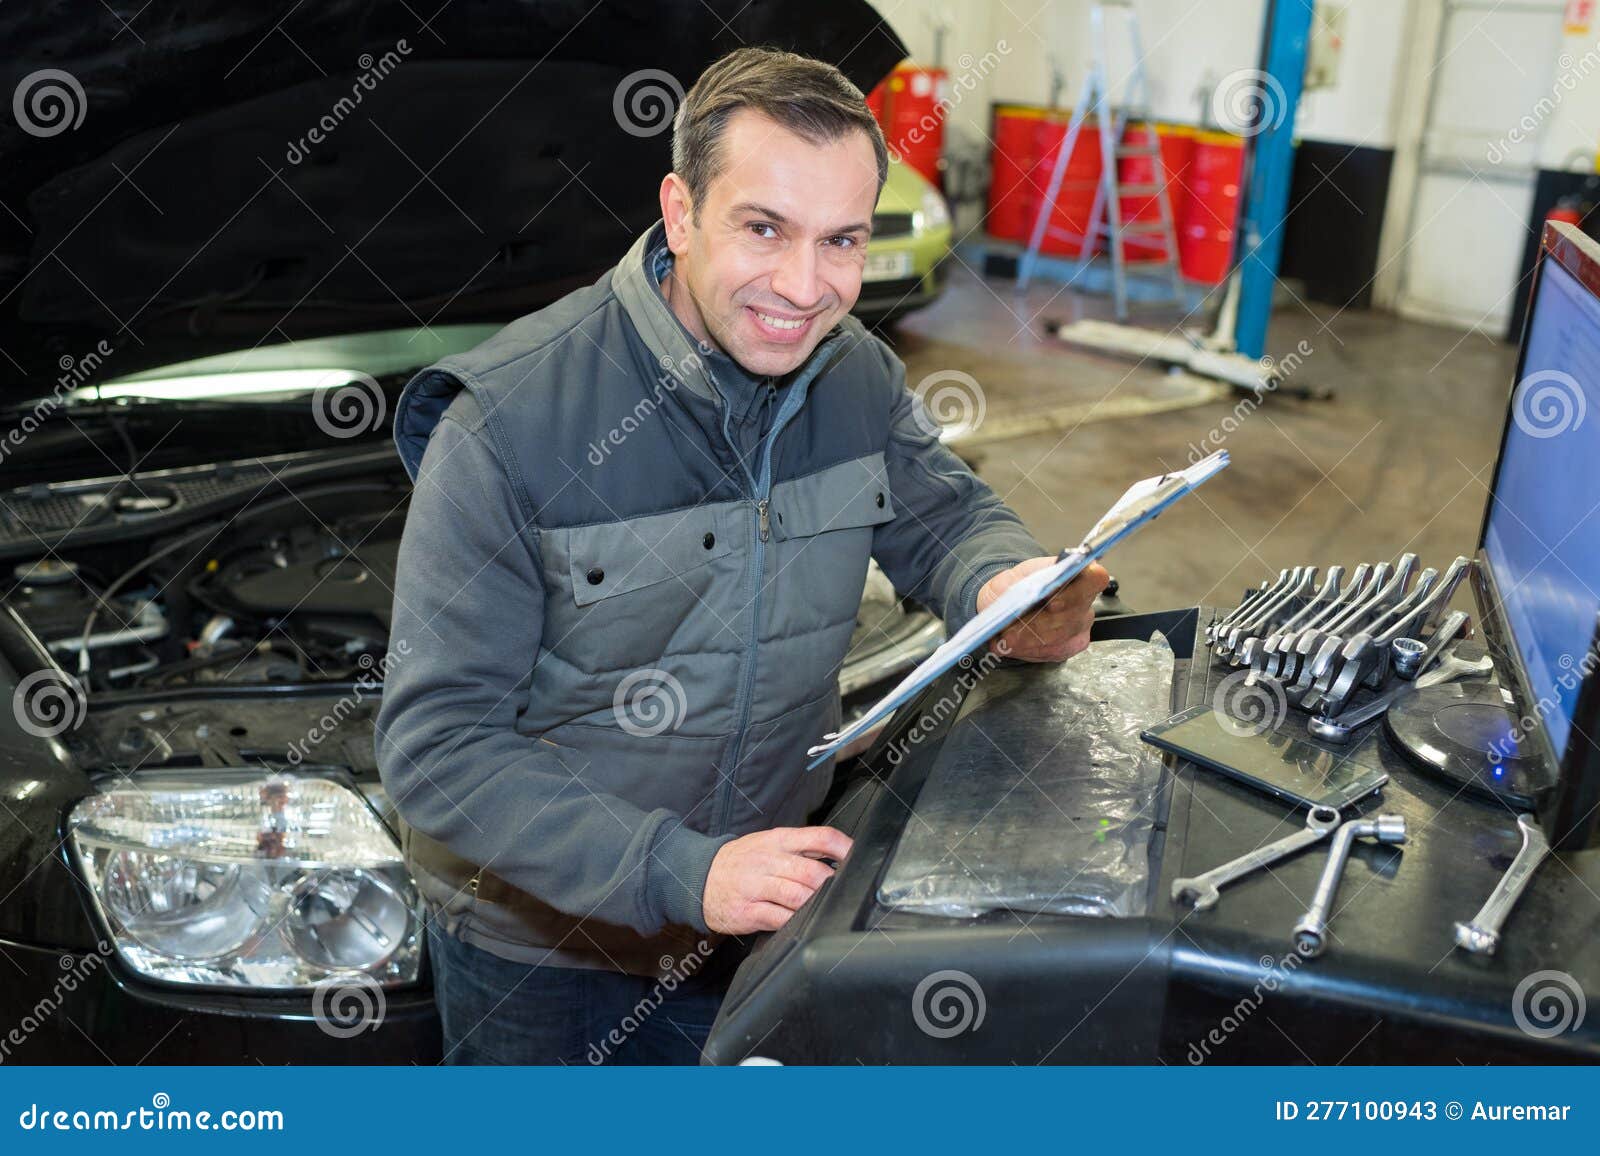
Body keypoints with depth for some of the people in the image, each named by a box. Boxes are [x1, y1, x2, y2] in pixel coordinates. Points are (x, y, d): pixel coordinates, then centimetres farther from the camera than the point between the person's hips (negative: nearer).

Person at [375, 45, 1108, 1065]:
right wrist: (681, 873, -34)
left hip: (759, 905, 5)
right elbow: (437, 743, -25)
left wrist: (1007, 584, -20)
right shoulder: (508, 423, -27)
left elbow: (942, 515, 6)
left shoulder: (859, 377, -9)